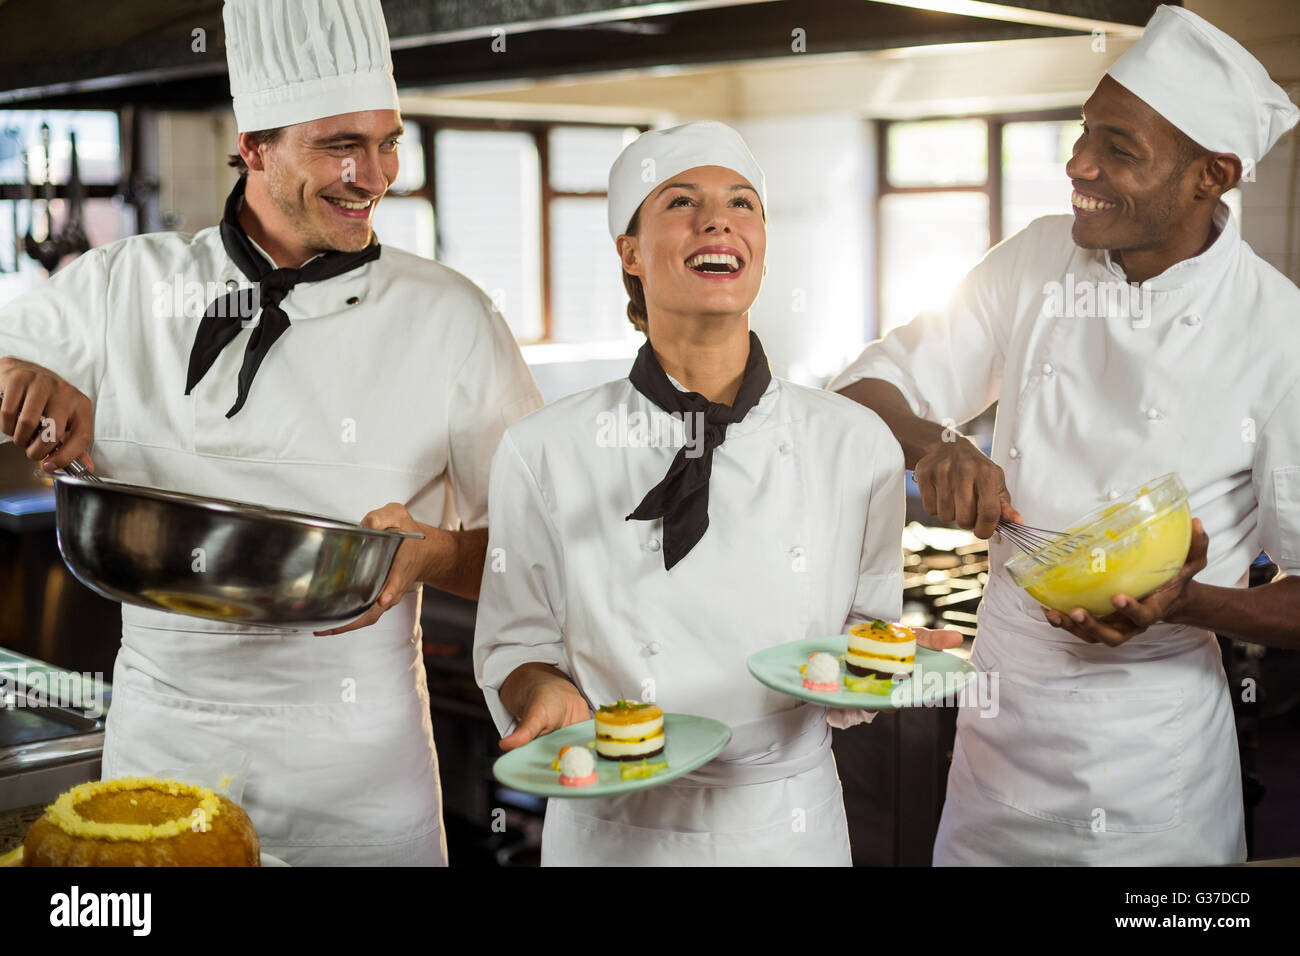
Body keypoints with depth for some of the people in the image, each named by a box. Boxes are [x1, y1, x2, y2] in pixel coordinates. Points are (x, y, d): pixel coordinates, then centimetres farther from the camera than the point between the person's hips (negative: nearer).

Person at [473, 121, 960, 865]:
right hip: (614, 830, -1)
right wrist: (550, 694, -19)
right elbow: (518, 645, 0)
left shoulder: (857, 444, -6)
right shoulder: (544, 452, -9)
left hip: (792, 826, 2)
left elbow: (864, 621, 6)